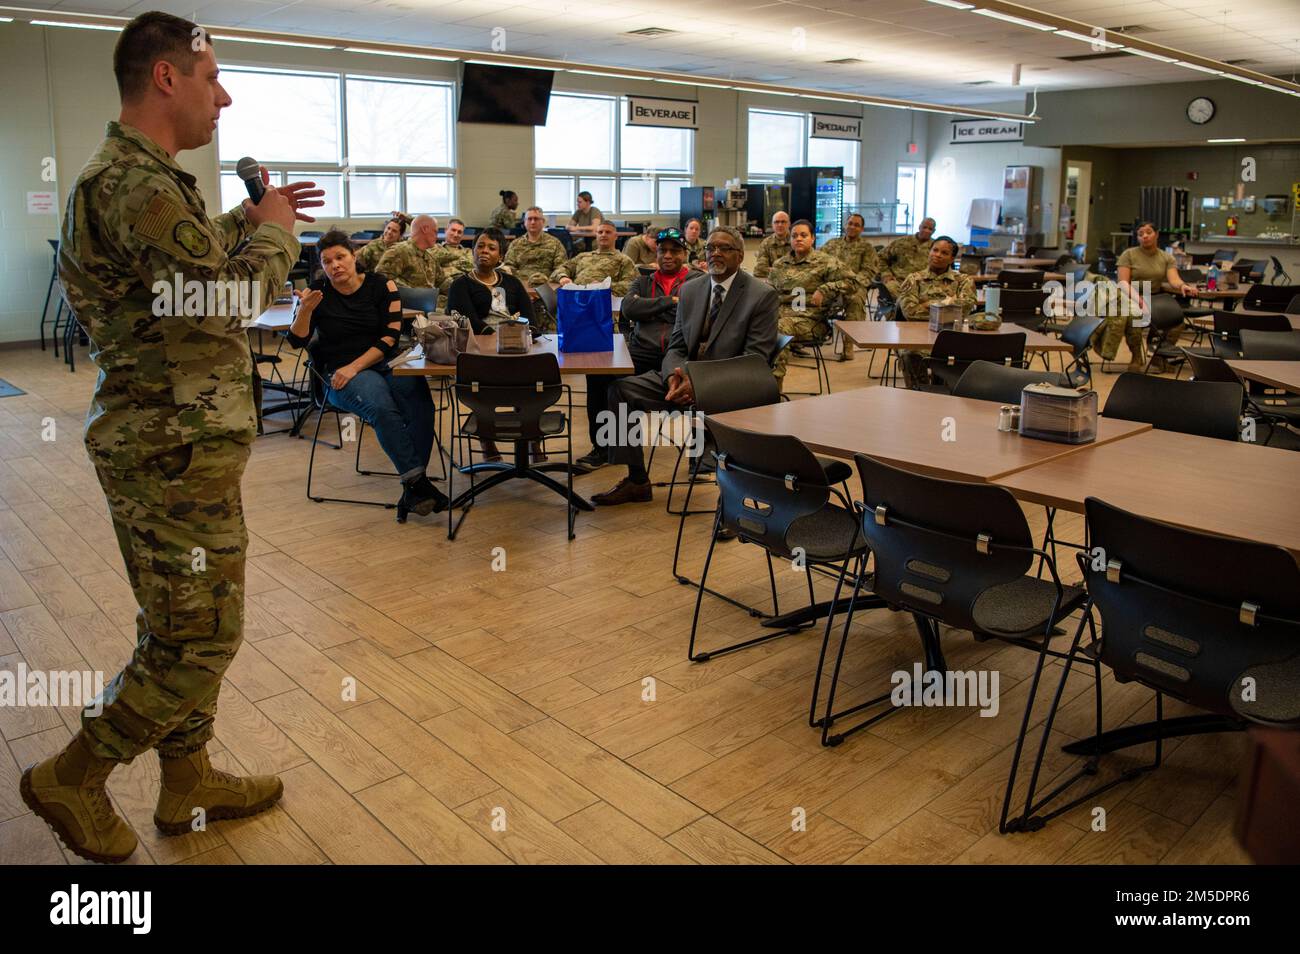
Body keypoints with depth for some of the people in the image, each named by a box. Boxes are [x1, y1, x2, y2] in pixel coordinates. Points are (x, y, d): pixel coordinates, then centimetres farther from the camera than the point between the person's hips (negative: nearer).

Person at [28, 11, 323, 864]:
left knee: (181, 626, 18)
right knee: (201, 638, 1)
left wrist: (246, 222, 17)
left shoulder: (140, 174, 15)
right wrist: (275, 235, -7)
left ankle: (189, 780, 32)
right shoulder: (135, 181, -19)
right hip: (177, 449, -11)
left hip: (165, 440, 11)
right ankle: (72, 779, 19)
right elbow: (223, 303, -23)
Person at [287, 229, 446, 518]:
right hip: (339, 372, -1)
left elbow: (391, 337, -3)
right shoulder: (317, 292, 5)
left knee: (419, 402, -31)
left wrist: (355, 367, -13)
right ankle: (417, 482, -32)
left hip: (383, 362, 1)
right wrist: (305, 310, -18)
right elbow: (297, 341, 1)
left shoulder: (381, 285, 4)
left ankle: (413, 490, -29)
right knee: (381, 406, -34)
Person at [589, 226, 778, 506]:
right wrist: (673, 376, -13)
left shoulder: (762, 295, -5)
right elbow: (676, 347, 13)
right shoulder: (690, 290, 12)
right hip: (684, 377, 6)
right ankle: (636, 481, -1)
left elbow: (755, 359, -12)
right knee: (622, 388, -9)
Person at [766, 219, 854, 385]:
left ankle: (775, 379, -31)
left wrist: (824, 290, -10)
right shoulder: (779, 264, 23)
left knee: (779, 328, -34)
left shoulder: (825, 262, 8)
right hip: (782, 314, 4)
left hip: (810, 320, -4)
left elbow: (850, 282, 2)